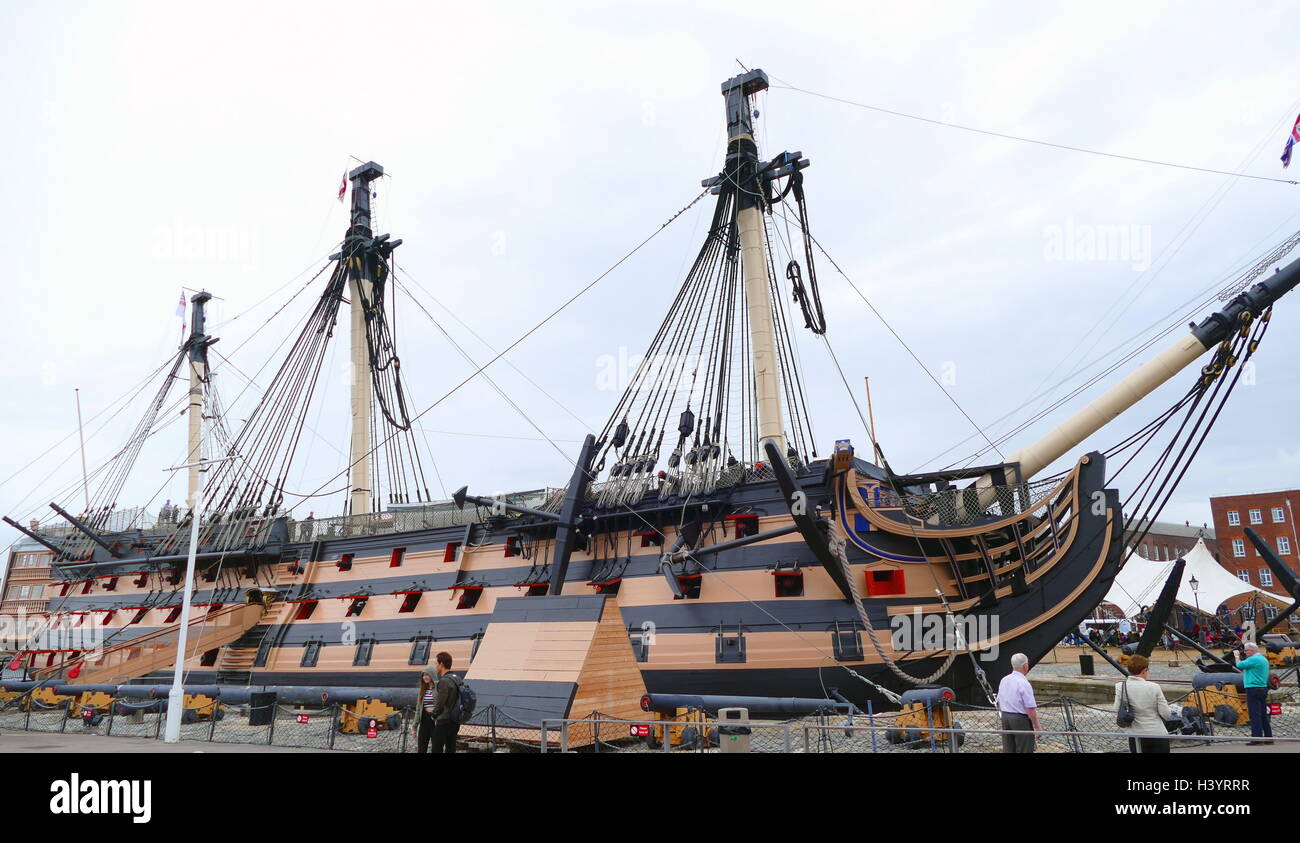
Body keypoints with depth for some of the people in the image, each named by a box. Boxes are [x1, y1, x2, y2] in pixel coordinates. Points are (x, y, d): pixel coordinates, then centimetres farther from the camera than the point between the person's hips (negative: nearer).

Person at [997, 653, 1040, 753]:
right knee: (1024, 750, 2)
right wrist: (1037, 726, -11)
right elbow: (1030, 708, -19)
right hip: (1021, 719, -7)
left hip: (1005, 717, 7)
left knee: (1008, 749, 12)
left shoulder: (1004, 680, 5)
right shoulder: (1024, 683, -18)